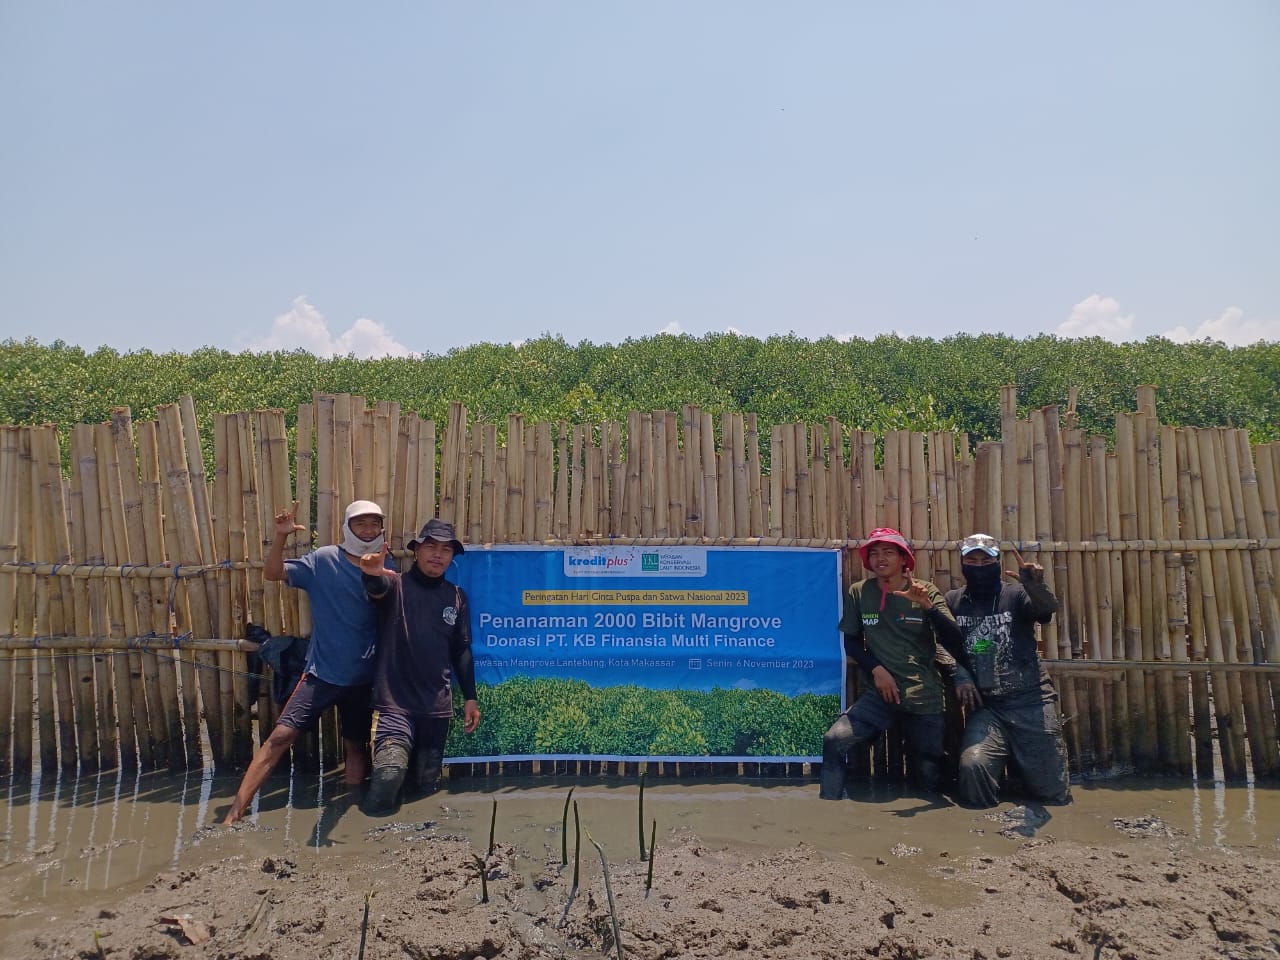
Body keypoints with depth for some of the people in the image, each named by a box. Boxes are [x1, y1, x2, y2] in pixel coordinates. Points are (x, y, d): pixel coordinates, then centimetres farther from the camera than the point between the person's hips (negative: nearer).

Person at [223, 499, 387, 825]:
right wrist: (281, 536, -28)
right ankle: (234, 813, 0)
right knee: (280, 736, -8)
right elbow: (273, 573, -11)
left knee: (356, 746, 12)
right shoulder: (324, 560, -5)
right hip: (322, 673, -2)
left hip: (362, 679, 2)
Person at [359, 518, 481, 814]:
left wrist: (470, 697, 8)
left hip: (438, 705, 4)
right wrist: (373, 576, -53)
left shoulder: (456, 596, 7)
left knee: (427, 784, 12)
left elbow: (462, 650, 12)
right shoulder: (396, 585, -4)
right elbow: (377, 589, -29)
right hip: (396, 702, -4)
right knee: (389, 776, -21)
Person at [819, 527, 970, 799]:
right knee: (834, 741, -20)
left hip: (925, 695, 0)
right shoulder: (858, 592, -1)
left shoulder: (927, 592, -3)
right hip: (882, 691, 0)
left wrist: (927, 606, -27)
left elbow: (954, 642, -12)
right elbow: (851, 641, 8)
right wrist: (876, 669, -9)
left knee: (930, 776, 7)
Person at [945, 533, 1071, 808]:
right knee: (973, 768, -24)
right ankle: (1002, 758, 10)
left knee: (1053, 793, -1)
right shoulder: (953, 601, 7)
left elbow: (1048, 608, -21)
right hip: (985, 706, 1)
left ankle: (1021, 760, 31)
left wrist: (1035, 584, -42)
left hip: (1030, 701, -1)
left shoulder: (1016, 594, 0)